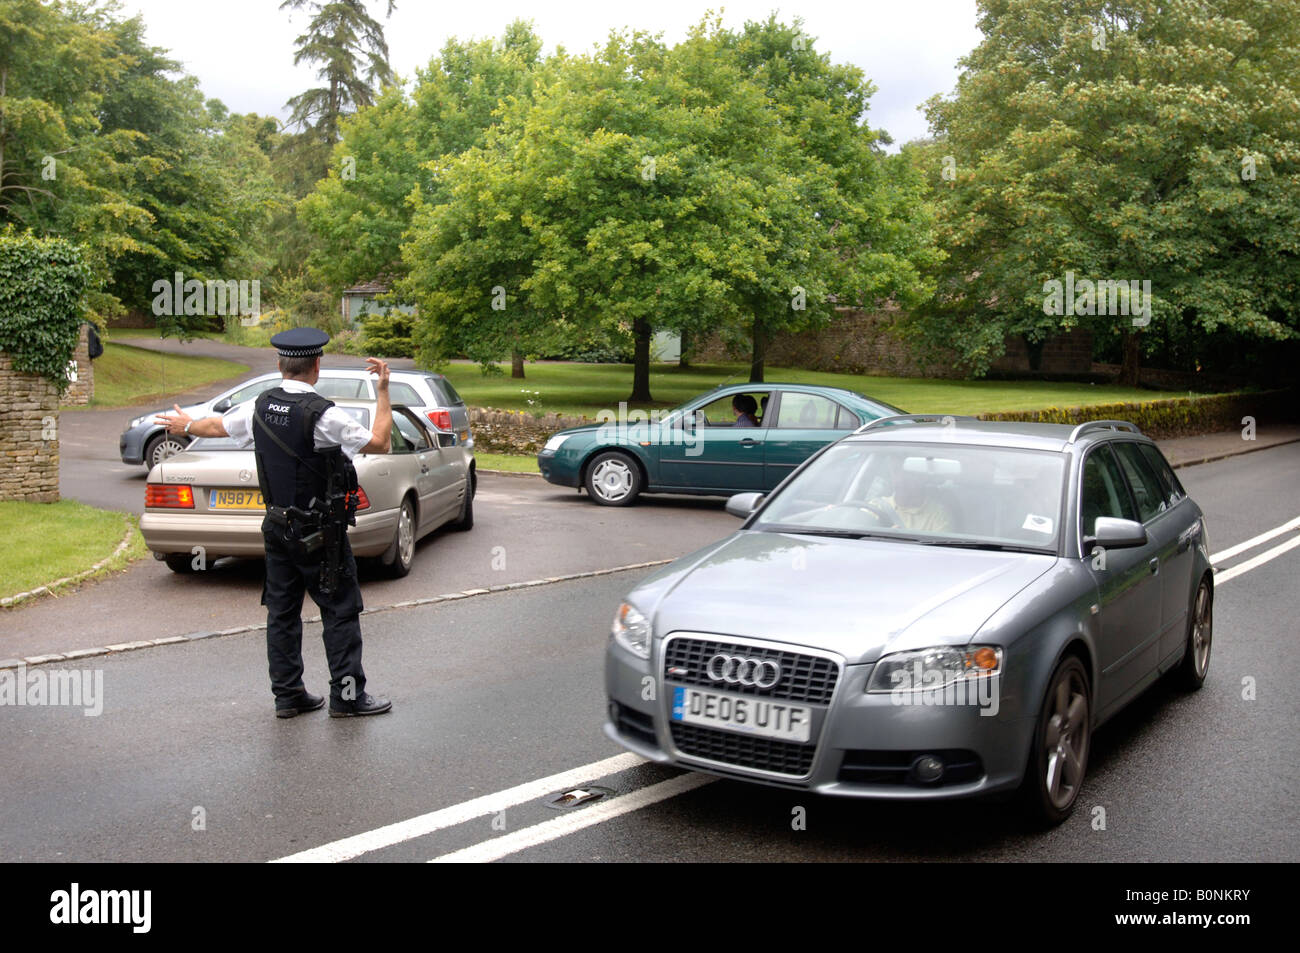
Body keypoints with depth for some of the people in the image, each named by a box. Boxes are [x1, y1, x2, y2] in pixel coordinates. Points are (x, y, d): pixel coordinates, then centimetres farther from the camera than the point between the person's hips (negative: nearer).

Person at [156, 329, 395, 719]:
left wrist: (185, 425, 41)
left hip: (277, 526, 7)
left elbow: (216, 426, 20)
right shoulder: (322, 415, -19)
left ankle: (287, 694, 19)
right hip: (320, 531, -7)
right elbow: (380, 443, -14)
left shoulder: (259, 408, 1)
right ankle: (347, 694, 6)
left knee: (282, 611, 12)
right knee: (340, 611, 2)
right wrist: (383, 392, -7)